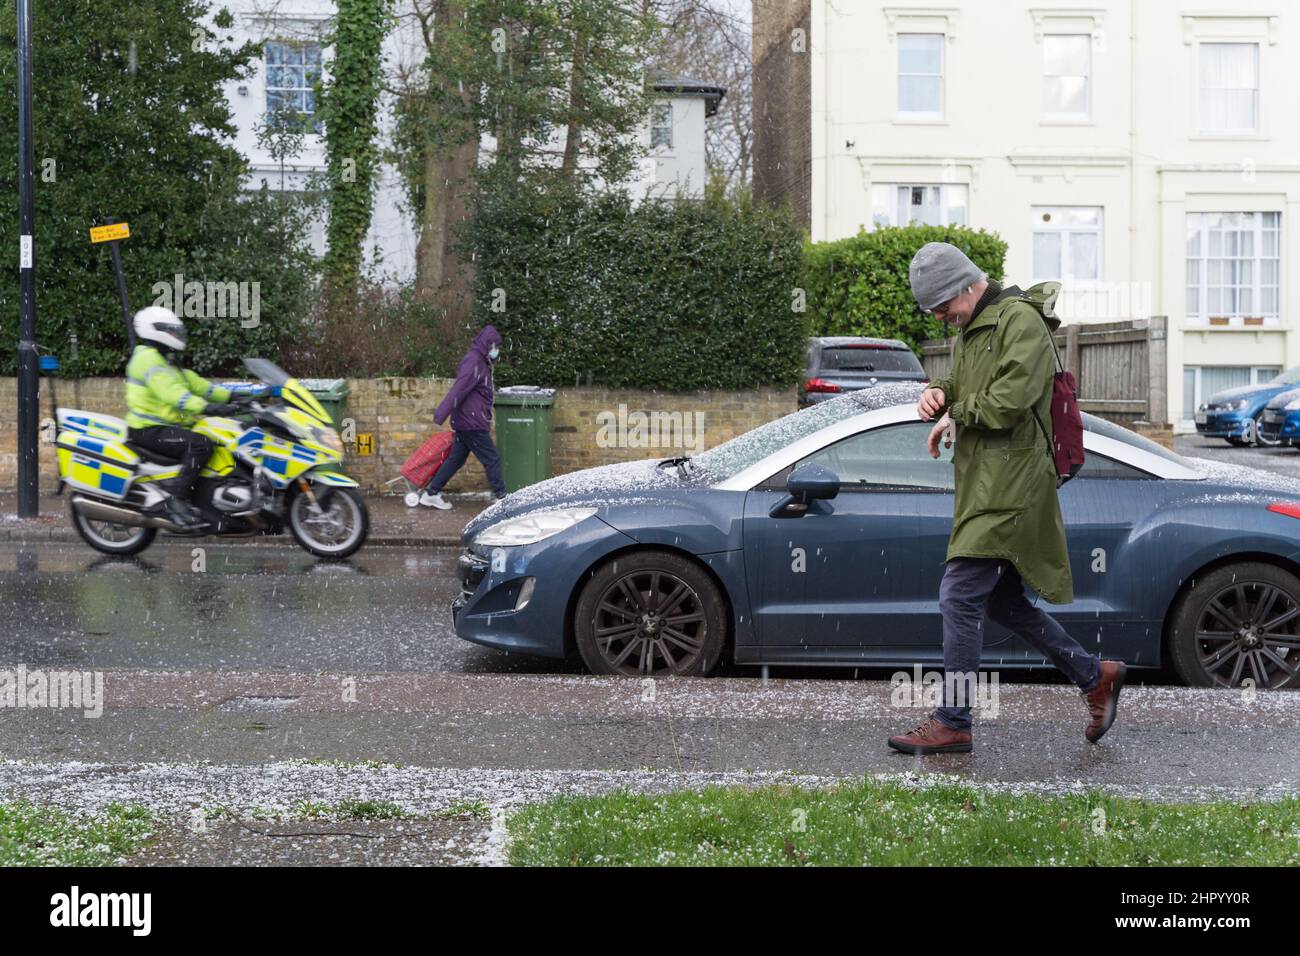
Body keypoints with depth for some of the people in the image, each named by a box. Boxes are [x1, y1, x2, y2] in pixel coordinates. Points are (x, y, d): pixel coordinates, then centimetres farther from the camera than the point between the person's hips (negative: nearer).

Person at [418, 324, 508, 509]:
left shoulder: (481, 362, 15)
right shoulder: (473, 362, -17)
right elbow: (458, 390, -27)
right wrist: (441, 414, -34)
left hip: (466, 423, 10)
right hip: (472, 424, -10)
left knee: (455, 459, 14)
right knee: (492, 460, -4)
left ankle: (431, 494, 18)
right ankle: (502, 498, 1)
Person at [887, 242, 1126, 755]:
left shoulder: (1020, 320, -12)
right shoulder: (971, 329, 19)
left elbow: (1012, 398, -21)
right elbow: (963, 388, 27)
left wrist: (957, 414, -8)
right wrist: (939, 393, 3)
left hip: (1009, 488, -10)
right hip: (984, 483, 10)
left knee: (960, 596, -11)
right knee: (1002, 601, 14)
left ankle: (952, 724, -5)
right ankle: (1096, 676, 26)